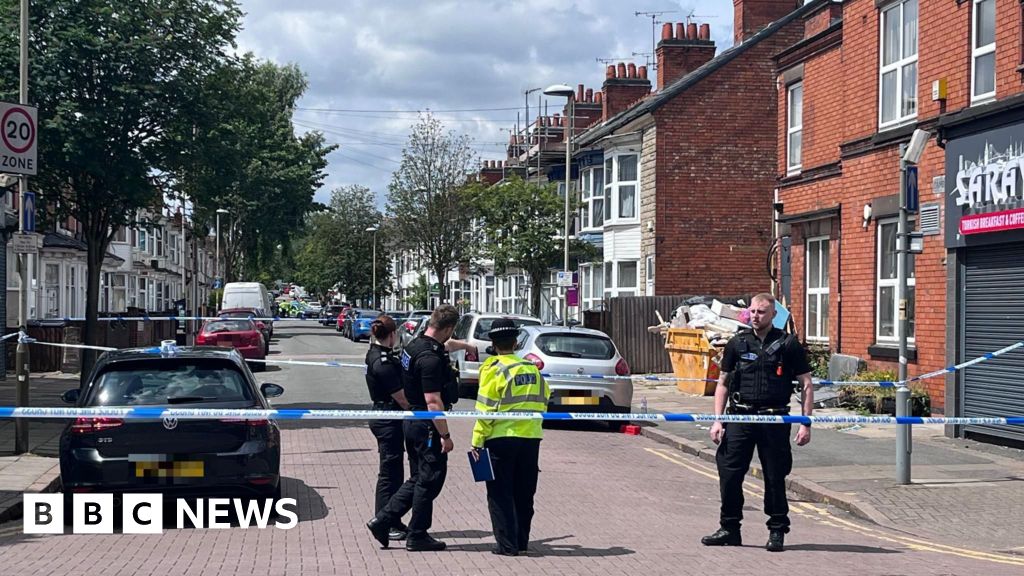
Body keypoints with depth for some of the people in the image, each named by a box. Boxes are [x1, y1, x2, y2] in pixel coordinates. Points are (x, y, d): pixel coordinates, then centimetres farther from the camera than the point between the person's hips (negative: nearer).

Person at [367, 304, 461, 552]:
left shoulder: (414, 346, 8)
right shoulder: (431, 358, -22)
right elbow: (433, 402, -25)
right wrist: (445, 435, -21)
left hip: (412, 421, 10)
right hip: (427, 426, -10)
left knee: (418, 479, 17)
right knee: (429, 480, 2)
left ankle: (382, 521, 15)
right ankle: (417, 536, 10)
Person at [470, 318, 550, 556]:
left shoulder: (494, 369, -8)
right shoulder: (532, 368, 9)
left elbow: (486, 409, -12)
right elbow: (543, 400, 13)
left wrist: (477, 442, -9)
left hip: (501, 439, -5)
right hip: (531, 438, 5)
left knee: (500, 494, 3)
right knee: (524, 494, 14)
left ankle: (507, 544, 1)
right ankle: (521, 542, 20)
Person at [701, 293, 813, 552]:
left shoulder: (788, 344, 1)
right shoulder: (737, 343, 8)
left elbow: (806, 384, 3)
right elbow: (723, 383, 13)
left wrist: (805, 424, -4)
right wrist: (717, 420, 4)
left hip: (774, 420, -2)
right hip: (739, 417, 2)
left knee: (775, 477, 4)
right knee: (729, 473, 0)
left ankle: (777, 531, 17)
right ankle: (729, 528, 13)